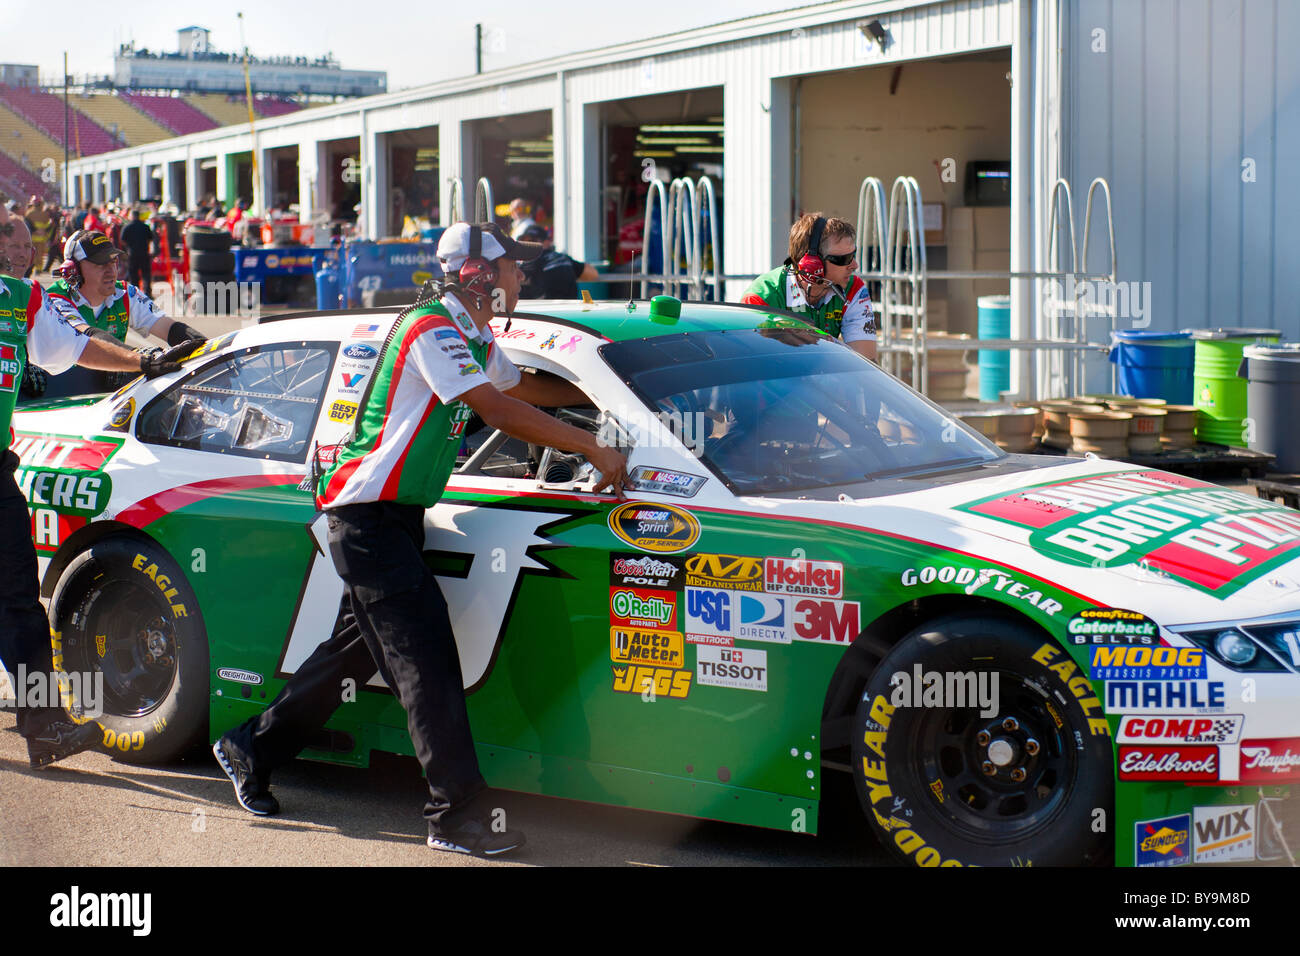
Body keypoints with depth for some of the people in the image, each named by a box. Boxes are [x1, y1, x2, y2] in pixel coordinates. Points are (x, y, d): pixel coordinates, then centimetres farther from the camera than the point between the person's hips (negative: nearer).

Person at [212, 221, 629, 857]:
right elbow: (499, 411, -26)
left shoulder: (475, 339, 14)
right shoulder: (433, 330, -18)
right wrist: (595, 450, -22)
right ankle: (458, 816, -12)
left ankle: (250, 750, 31)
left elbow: (522, 387, 32)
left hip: (396, 516, 10)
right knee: (426, 655, -13)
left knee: (359, 647, 16)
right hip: (369, 512, -10)